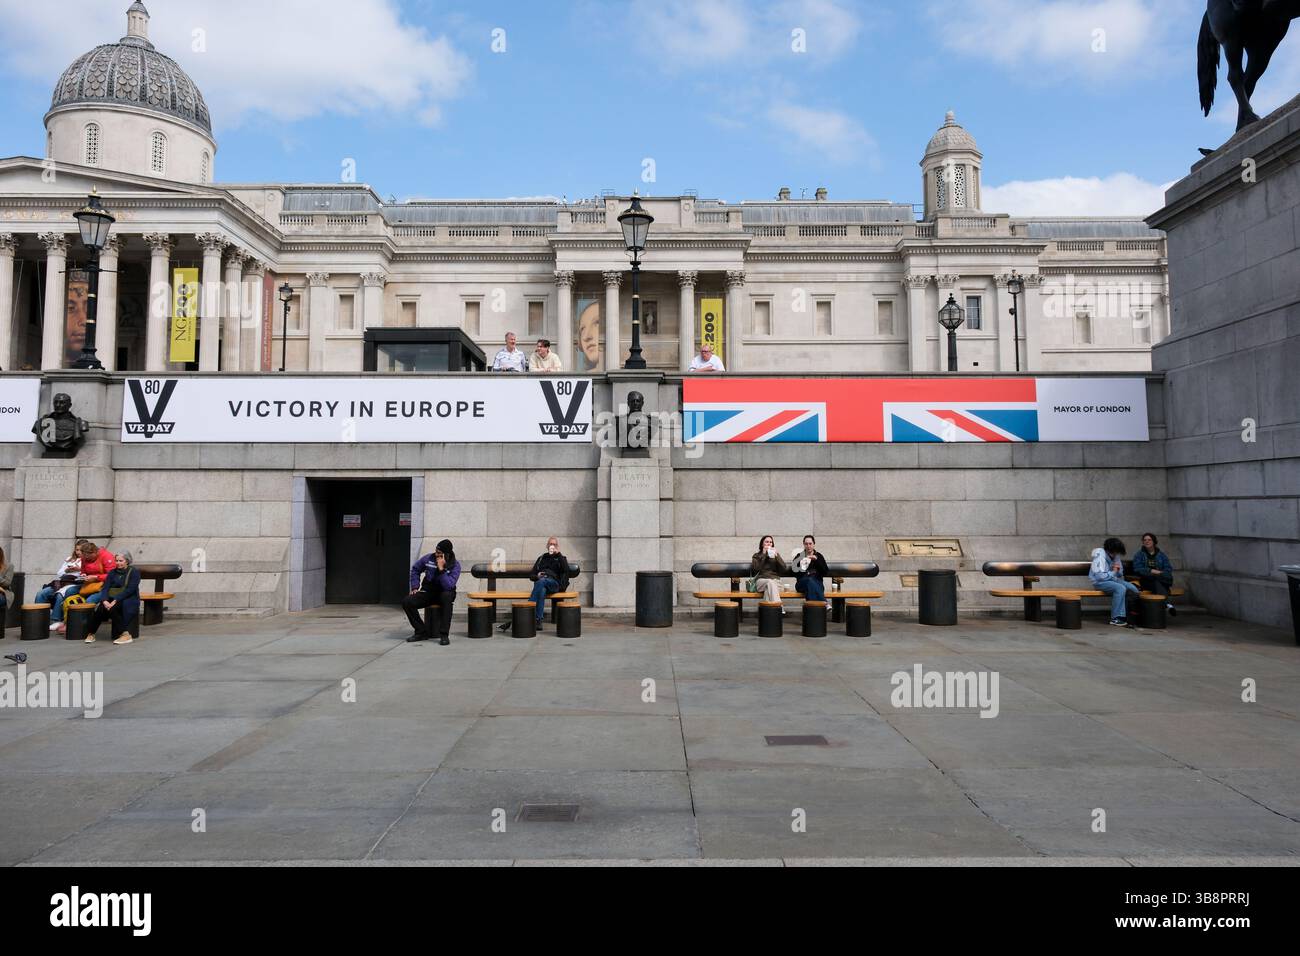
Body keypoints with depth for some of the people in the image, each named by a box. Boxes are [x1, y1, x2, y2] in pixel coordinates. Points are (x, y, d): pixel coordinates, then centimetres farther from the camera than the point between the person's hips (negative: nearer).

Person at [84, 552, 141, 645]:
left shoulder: (134, 572, 0)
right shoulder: (112, 573, 15)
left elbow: (130, 590, -13)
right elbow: (105, 588, 3)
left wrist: (115, 601, -24)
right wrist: (105, 600, -18)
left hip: (129, 600, -4)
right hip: (112, 599, 4)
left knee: (112, 608, -34)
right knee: (99, 607, -27)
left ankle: (125, 634, -29)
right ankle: (90, 634, -15)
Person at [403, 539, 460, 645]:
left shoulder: (455, 565, -14)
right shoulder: (428, 559, -5)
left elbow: (448, 586, -27)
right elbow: (415, 569, 14)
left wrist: (441, 569, -31)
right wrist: (415, 587, 6)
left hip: (444, 593, -3)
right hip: (428, 592, 3)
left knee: (447, 596, -40)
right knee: (406, 602, -21)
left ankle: (444, 635, -32)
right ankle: (421, 632, -5)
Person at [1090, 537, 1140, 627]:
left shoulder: (1116, 556, 6)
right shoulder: (1100, 556, -18)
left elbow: (1120, 575, 18)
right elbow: (1100, 576, -25)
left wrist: (1118, 570, -6)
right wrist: (1113, 572, -11)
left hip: (1113, 579, 8)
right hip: (1099, 582, -8)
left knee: (1133, 589, -8)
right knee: (1120, 588, -31)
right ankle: (1115, 618, -26)